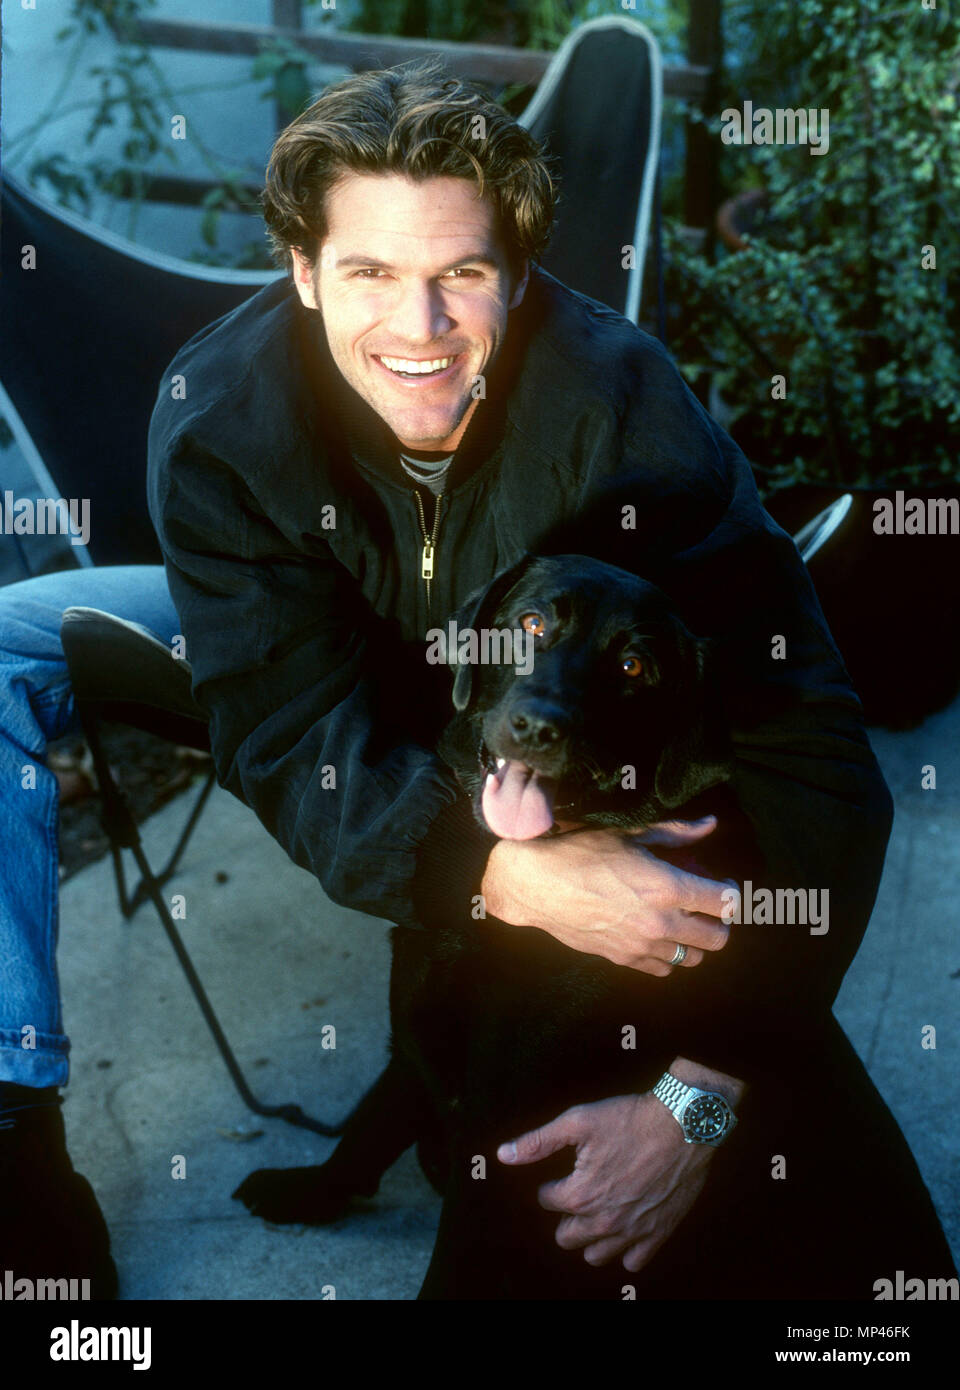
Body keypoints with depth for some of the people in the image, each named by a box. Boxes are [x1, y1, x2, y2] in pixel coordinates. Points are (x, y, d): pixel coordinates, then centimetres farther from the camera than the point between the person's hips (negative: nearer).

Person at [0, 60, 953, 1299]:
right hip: (330, 663, 2)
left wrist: (702, 1090, -47)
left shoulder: (620, 400, -34)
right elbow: (294, 738, -33)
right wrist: (509, 872, -53)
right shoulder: (216, 416, -28)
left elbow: (802, 749, -38)